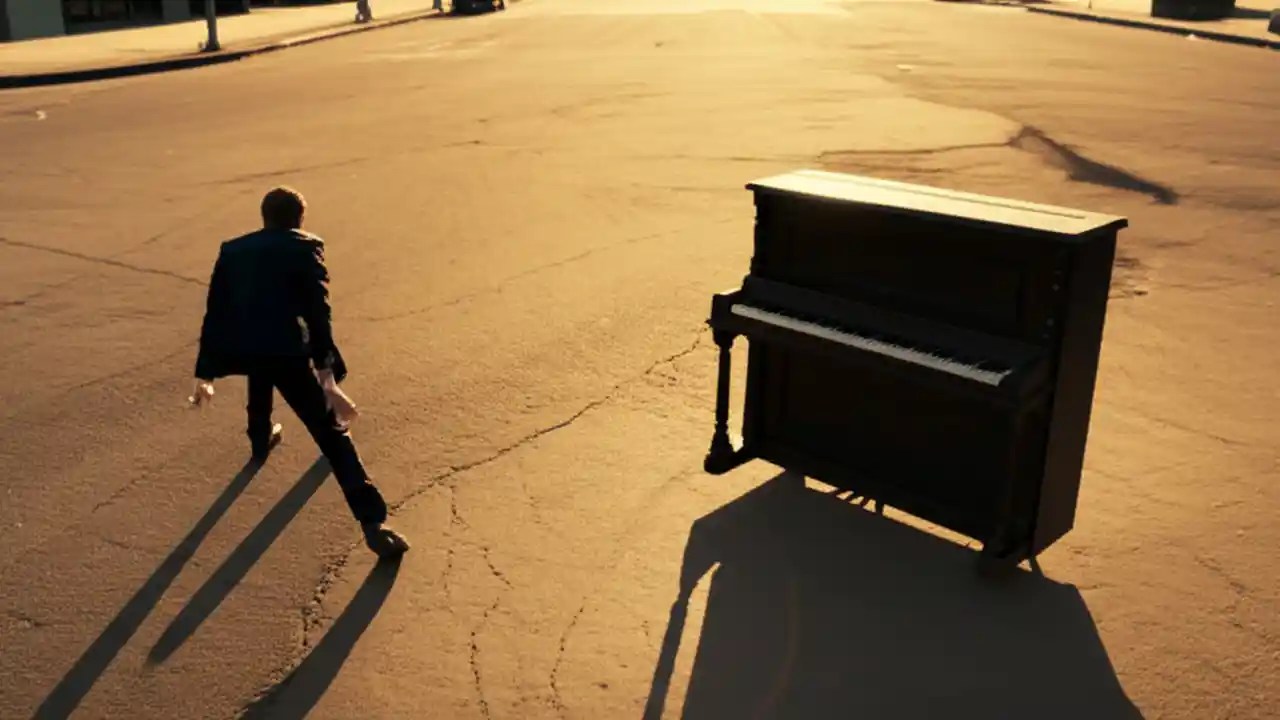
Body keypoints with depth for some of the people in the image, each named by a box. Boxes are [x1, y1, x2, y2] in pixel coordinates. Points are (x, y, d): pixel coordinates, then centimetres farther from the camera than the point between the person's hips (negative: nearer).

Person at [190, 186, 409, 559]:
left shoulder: (232, 250, 23)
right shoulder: (305, 247, 11)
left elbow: (214, 313, 22)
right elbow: (317, 310, -3)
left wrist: (205, 372, 26)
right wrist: (326, 366, -7)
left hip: (237, 350, 5)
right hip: (286, 350, -4)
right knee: (330, 432, -3)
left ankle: (261, 438, 58)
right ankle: (373, 523, -12)